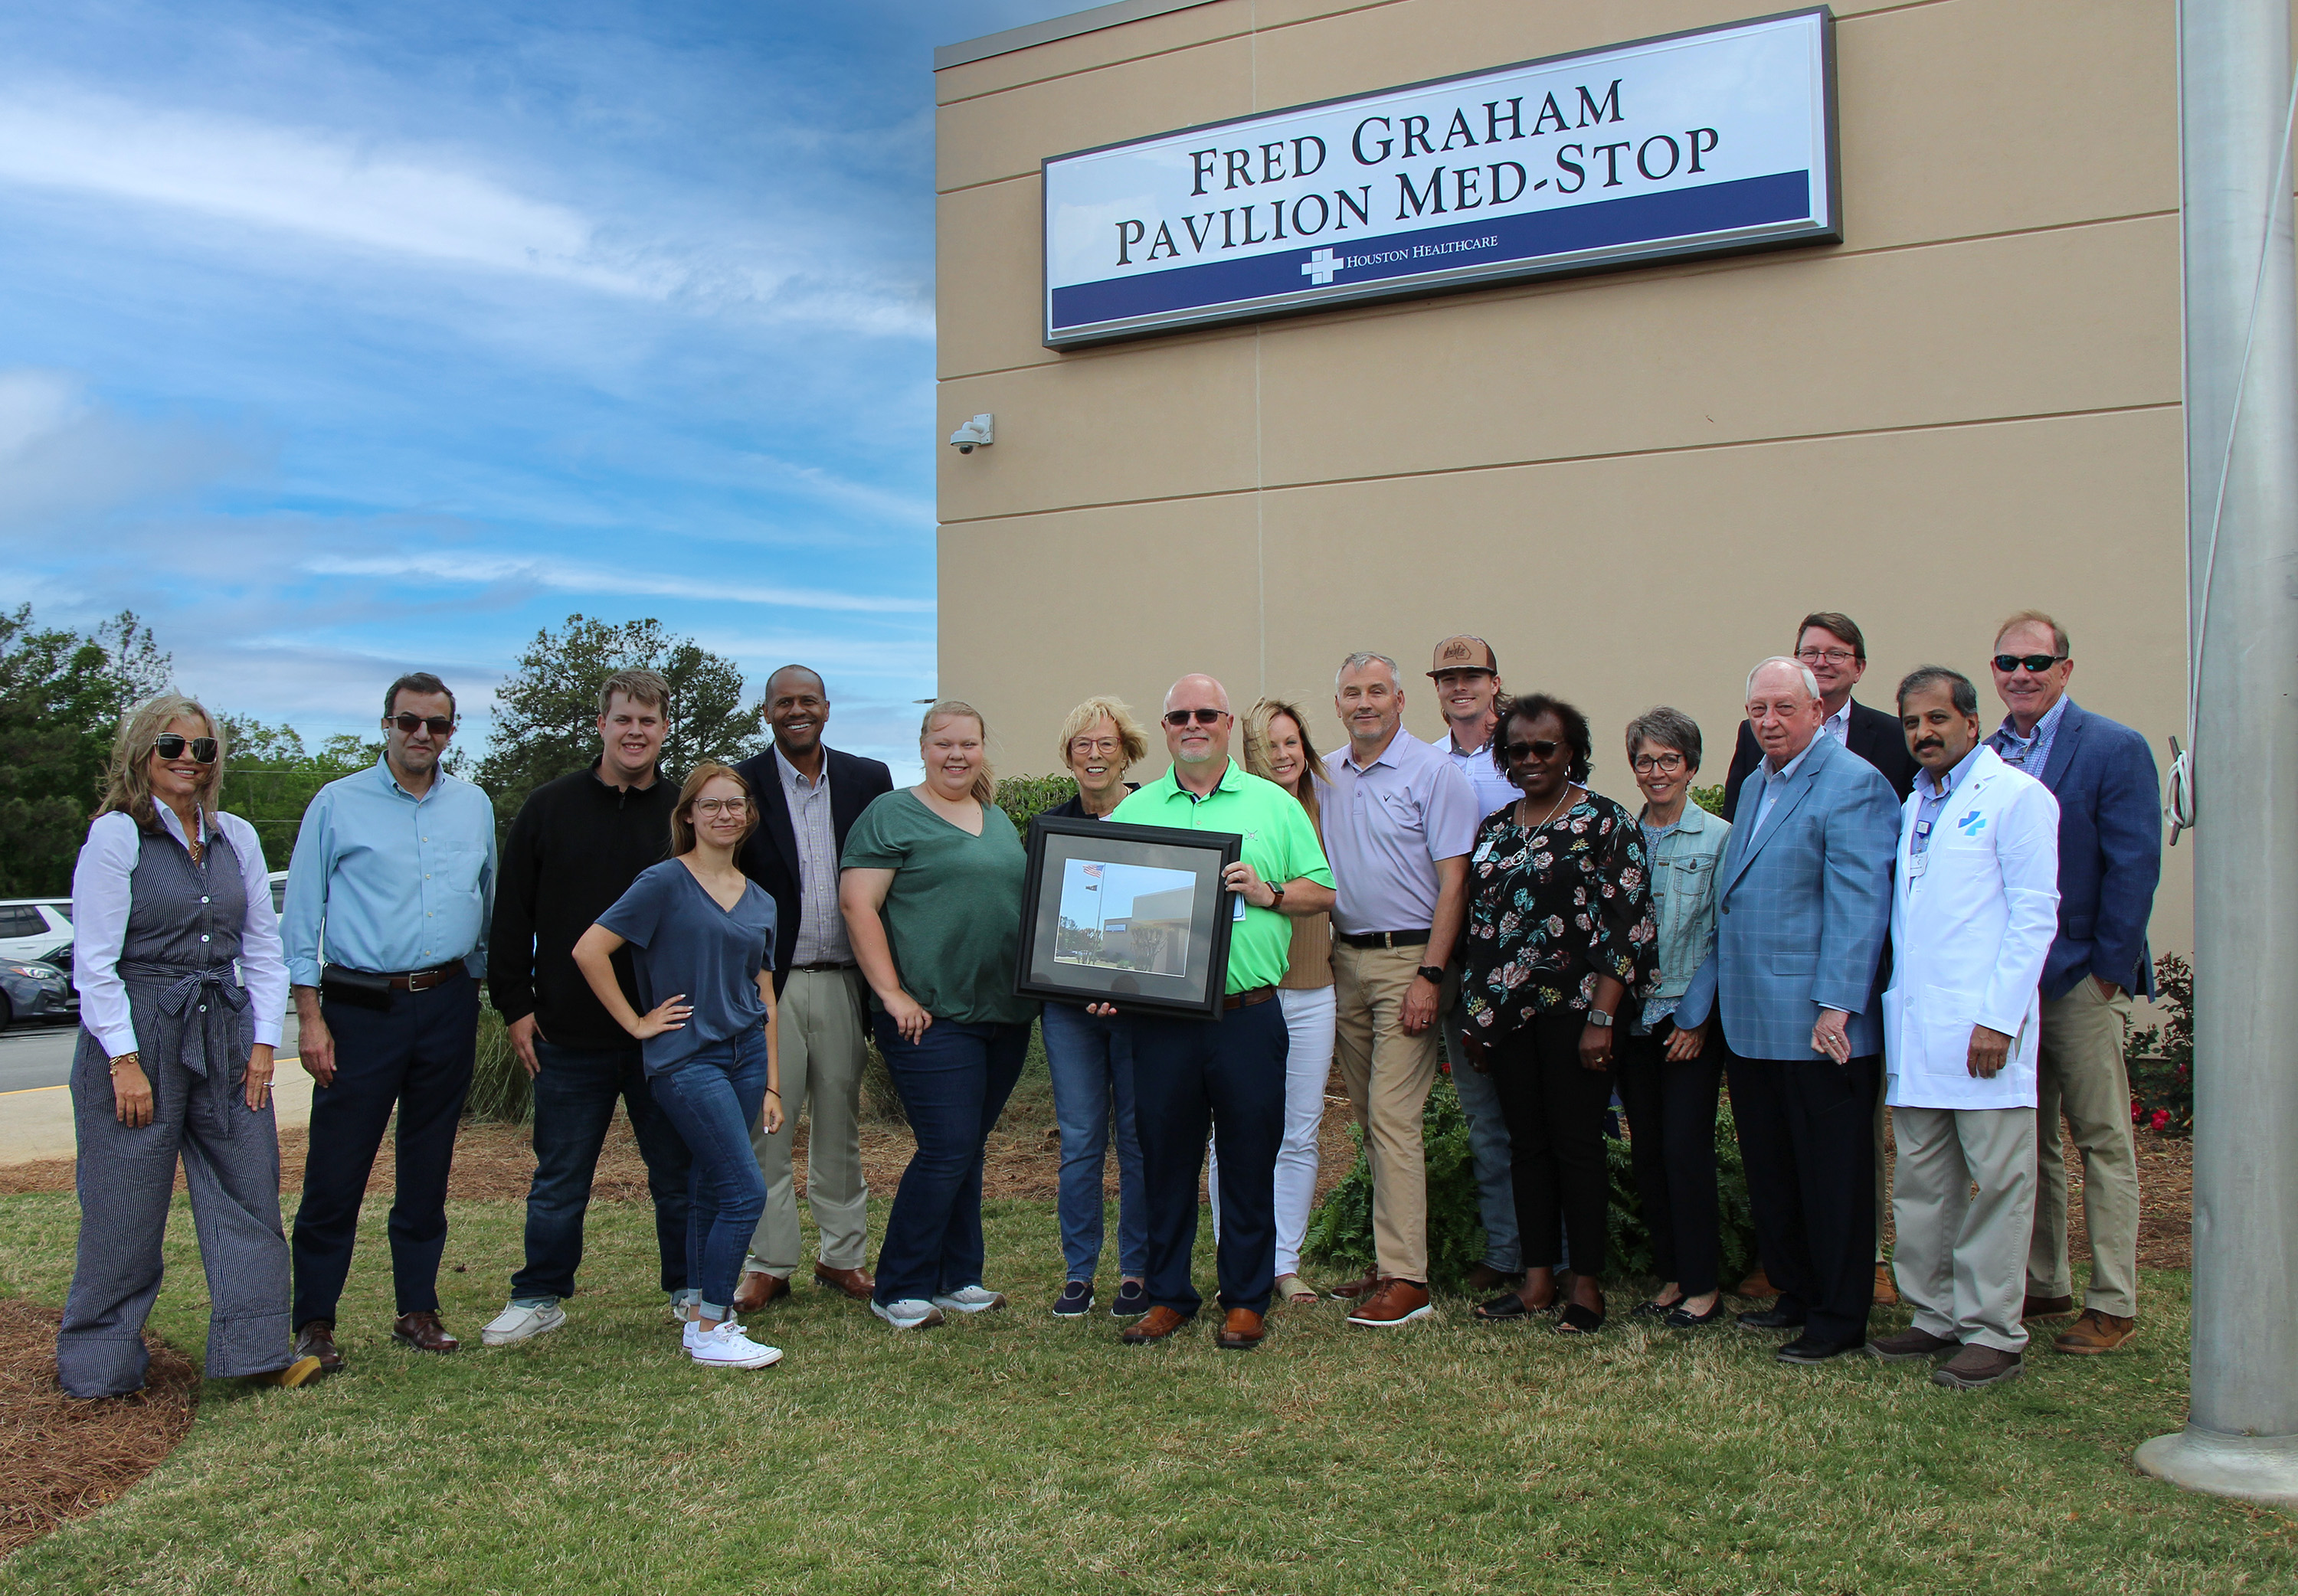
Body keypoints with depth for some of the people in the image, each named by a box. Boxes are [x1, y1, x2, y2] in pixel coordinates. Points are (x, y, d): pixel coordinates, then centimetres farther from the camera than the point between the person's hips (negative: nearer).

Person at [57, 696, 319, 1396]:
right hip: (136, 1033, -5)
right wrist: (125, 1061, -12)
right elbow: (95, 962, -8)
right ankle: (99, 1363, 19)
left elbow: (264, 948, 13)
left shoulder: (237, 837, 11)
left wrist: (264, 1042, 5)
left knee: (247, 1194, 2)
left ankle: (256, 1348, 7)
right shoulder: (115, 836, -4)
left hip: (225, 1034, 5)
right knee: (124, 1210, 3)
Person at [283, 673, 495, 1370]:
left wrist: (479, 989, 15)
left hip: (449, 1005, 3)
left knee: (428, 1169, 11)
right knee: (335, 1172, -2)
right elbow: (302, 916, -1)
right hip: (362, 1006, -3)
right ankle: (313, 1321, 9)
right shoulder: (337, 804, 0)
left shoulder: (473, 807, 10)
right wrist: (310, 1016, -6)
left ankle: (418, 1311, 20)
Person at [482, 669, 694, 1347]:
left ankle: (690, 1290, 23)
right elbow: (511, 916, 4)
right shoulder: (549, 807, 2)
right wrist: (515, 1006, 0)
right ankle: (540, 1297, 24)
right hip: (570, 1034, 0)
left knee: (678, 1170, 9)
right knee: (560, 1177, 10)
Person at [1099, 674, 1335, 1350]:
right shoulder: (1133, 811, 10)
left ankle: (1246, 1300, 18)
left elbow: (1322, 892, 8)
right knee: (1165, 1160, 8)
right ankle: (1168, 1295, 21)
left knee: (1250, 1162, 5)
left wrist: (1266, 892, -9)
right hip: (1159, 1019, 1)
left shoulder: (1274, 805, 8)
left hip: (1248, 1014, -1)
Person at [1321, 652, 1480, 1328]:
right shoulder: (1325, 776, 11)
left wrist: (1429, 976, -16)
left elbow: (1454, 881, -10)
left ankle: (1406, 1279, -8)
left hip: (1408, 959, -6)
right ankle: (1392, 1253, 20)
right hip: (1345, 959, 6)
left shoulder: (1433, 773, -7)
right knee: (1369, 1115, 11)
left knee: (1393, 1114, -11)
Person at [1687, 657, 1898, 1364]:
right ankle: (1794, 1292, 29)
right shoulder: (1755, 785, 17)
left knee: (1833, 1173, 3)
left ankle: (1840, 1318, 14)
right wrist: (1700, 999, 19)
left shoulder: (1852, 784, -10)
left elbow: (1858, 905, -16)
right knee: (1769, 1168, 15)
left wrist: (1837, 1005, -21)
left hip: (1818, 1023, -8)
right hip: (1750, 1018, 8)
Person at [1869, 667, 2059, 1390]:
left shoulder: (2016, 796, -3)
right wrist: (1888, 1004, 10)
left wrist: (1998, 1017, -15)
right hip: (1913, 1027, 7)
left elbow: (2034, 915, -9)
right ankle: (1935, 1316, 20)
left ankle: (1994, 1333, 7)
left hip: (1982, 1025, -7)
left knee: (1995, 1181, -1)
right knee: (1921, 1181, 10)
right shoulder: (1911, 806, 18)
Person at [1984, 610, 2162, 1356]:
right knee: (2027, 1140, 13)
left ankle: (2112, 1306, 10)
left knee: (2103, 1141, 2)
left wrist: (2109, 969, -13)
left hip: (2080, 979, -5)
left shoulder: (2116, 750, -5)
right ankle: (2041, 1284, 24)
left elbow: (2134, 868, -9)